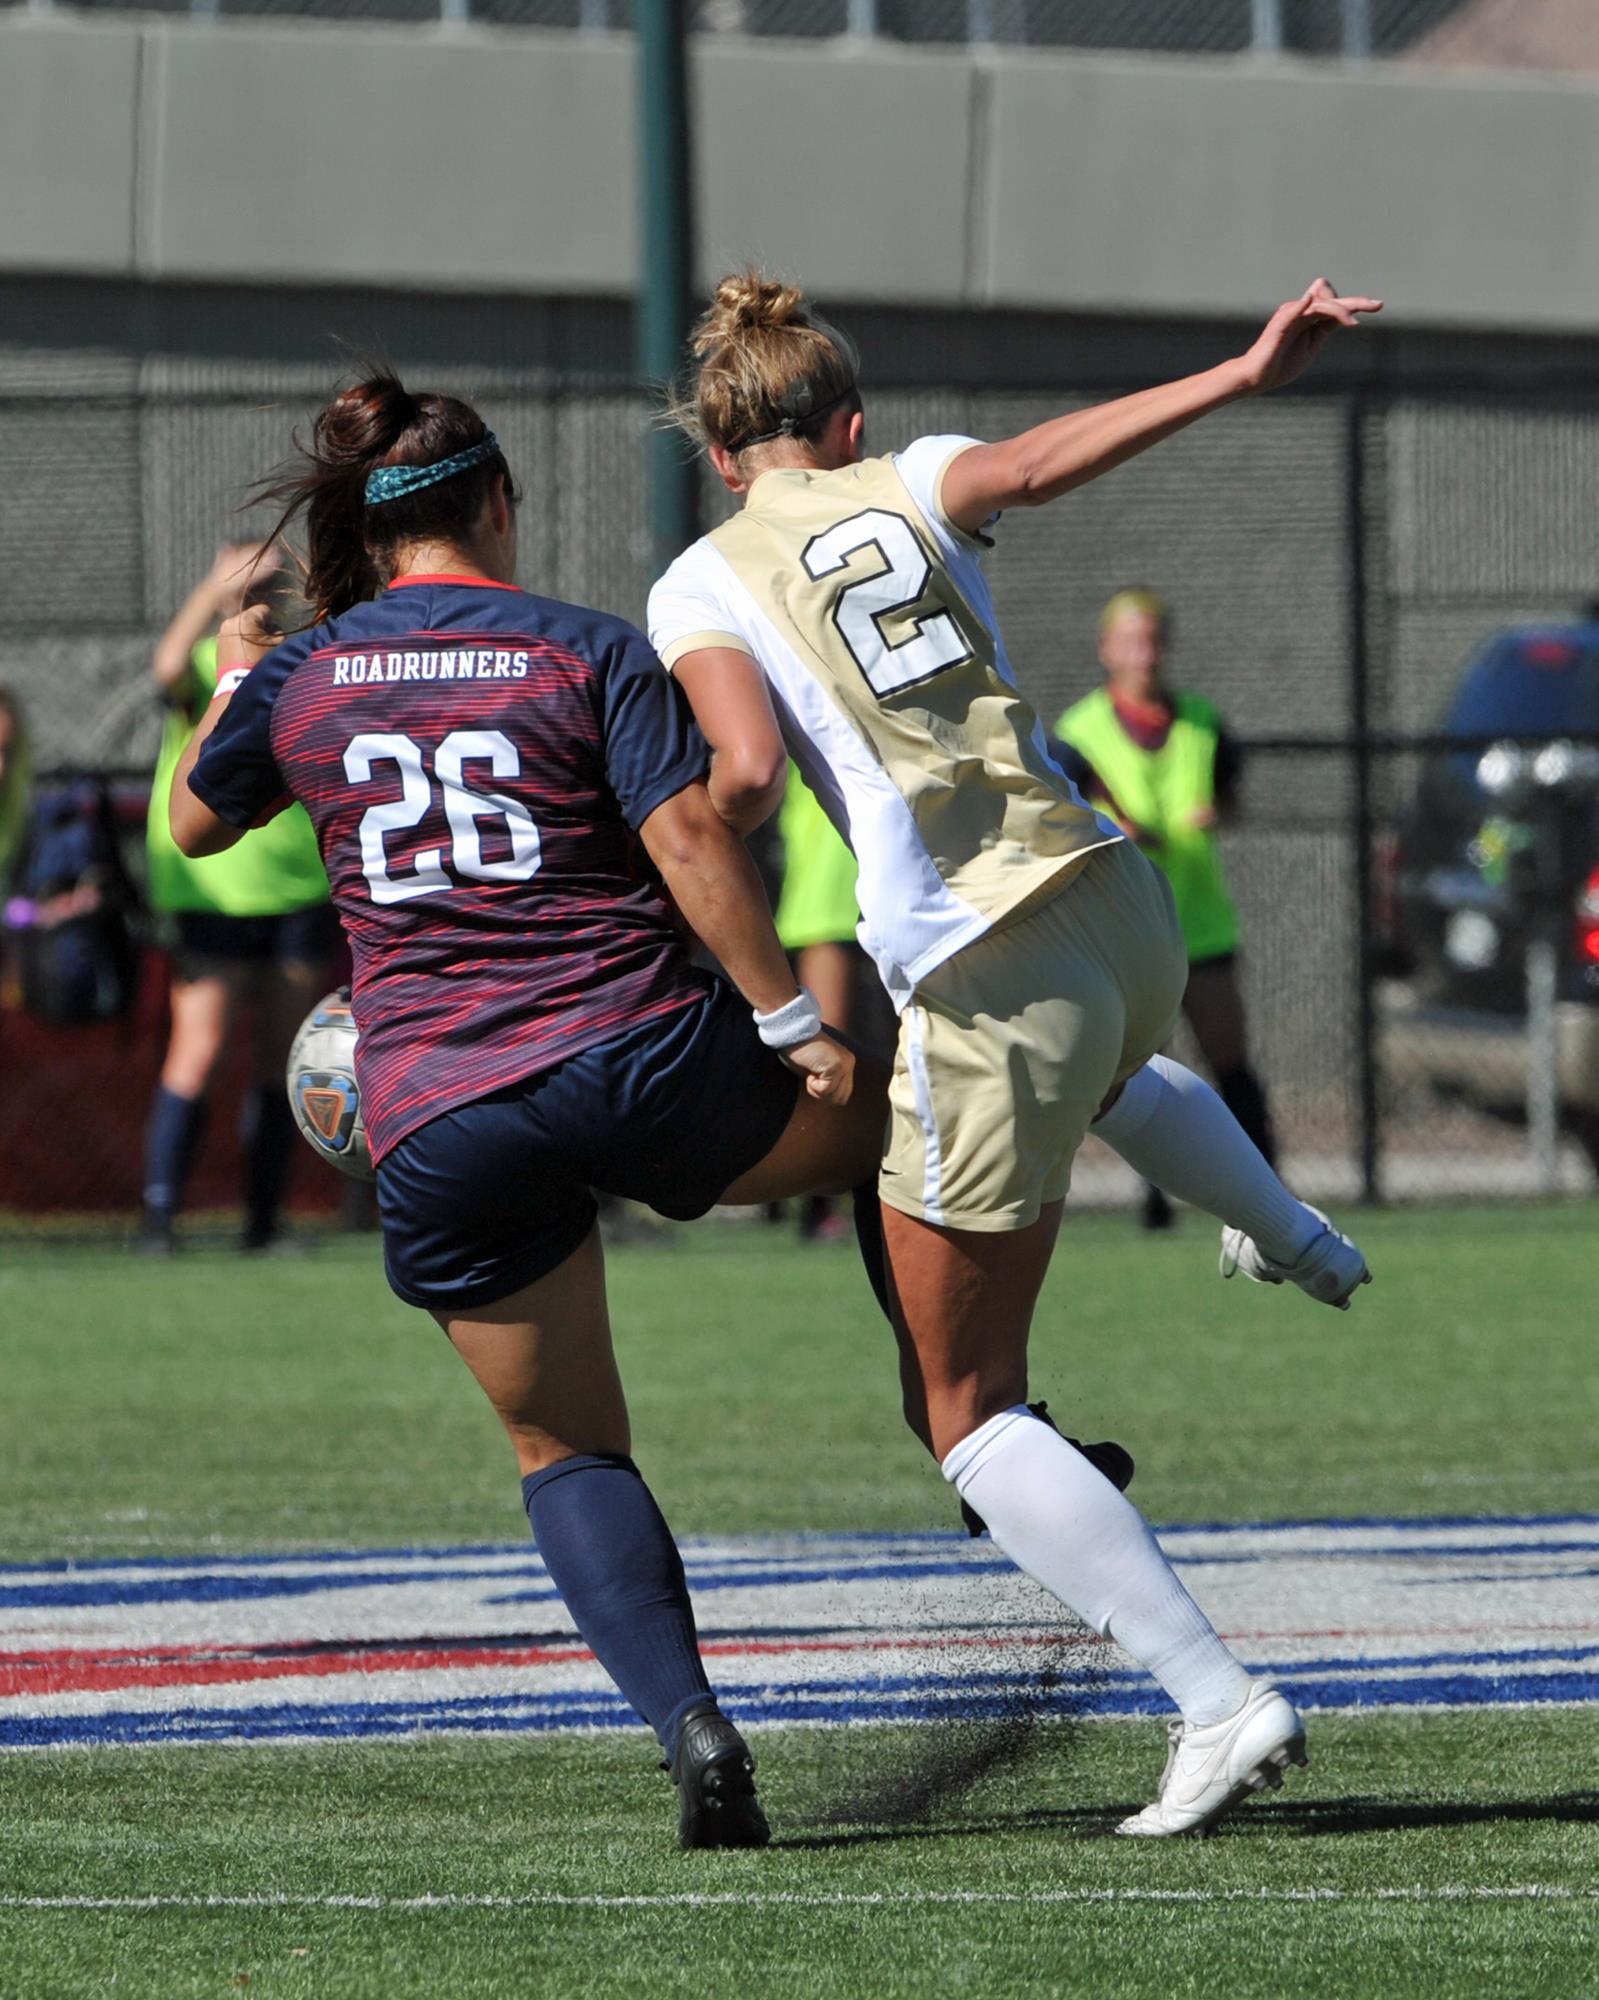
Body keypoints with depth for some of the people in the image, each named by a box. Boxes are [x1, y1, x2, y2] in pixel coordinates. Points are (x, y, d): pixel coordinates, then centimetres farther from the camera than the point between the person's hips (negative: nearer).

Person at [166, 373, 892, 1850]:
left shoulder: (301, 679, 8)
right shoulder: (592, 654, 0)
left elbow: (195, 820, 26)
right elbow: (690, 840, -11)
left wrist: (227, 685, 43)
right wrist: (790, 1019, -7)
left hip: (437, 1125, 2)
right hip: (635, 1060, -2)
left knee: (566, 1450, 13)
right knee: (891, 1122, 28)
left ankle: (690, 1725, -8)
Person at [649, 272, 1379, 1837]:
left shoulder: (699, 586, 1)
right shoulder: (909, 485, 9)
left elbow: (749, 773, -16)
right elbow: (1040, 465, -13)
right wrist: (1244, 375, -20)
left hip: (977, 983, -5)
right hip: (1118, 903, 5)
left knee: (964, 1408, 8)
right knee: (1109, 1065, 46)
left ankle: (1218, 1701, -3)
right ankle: (1293, 1240, 71)